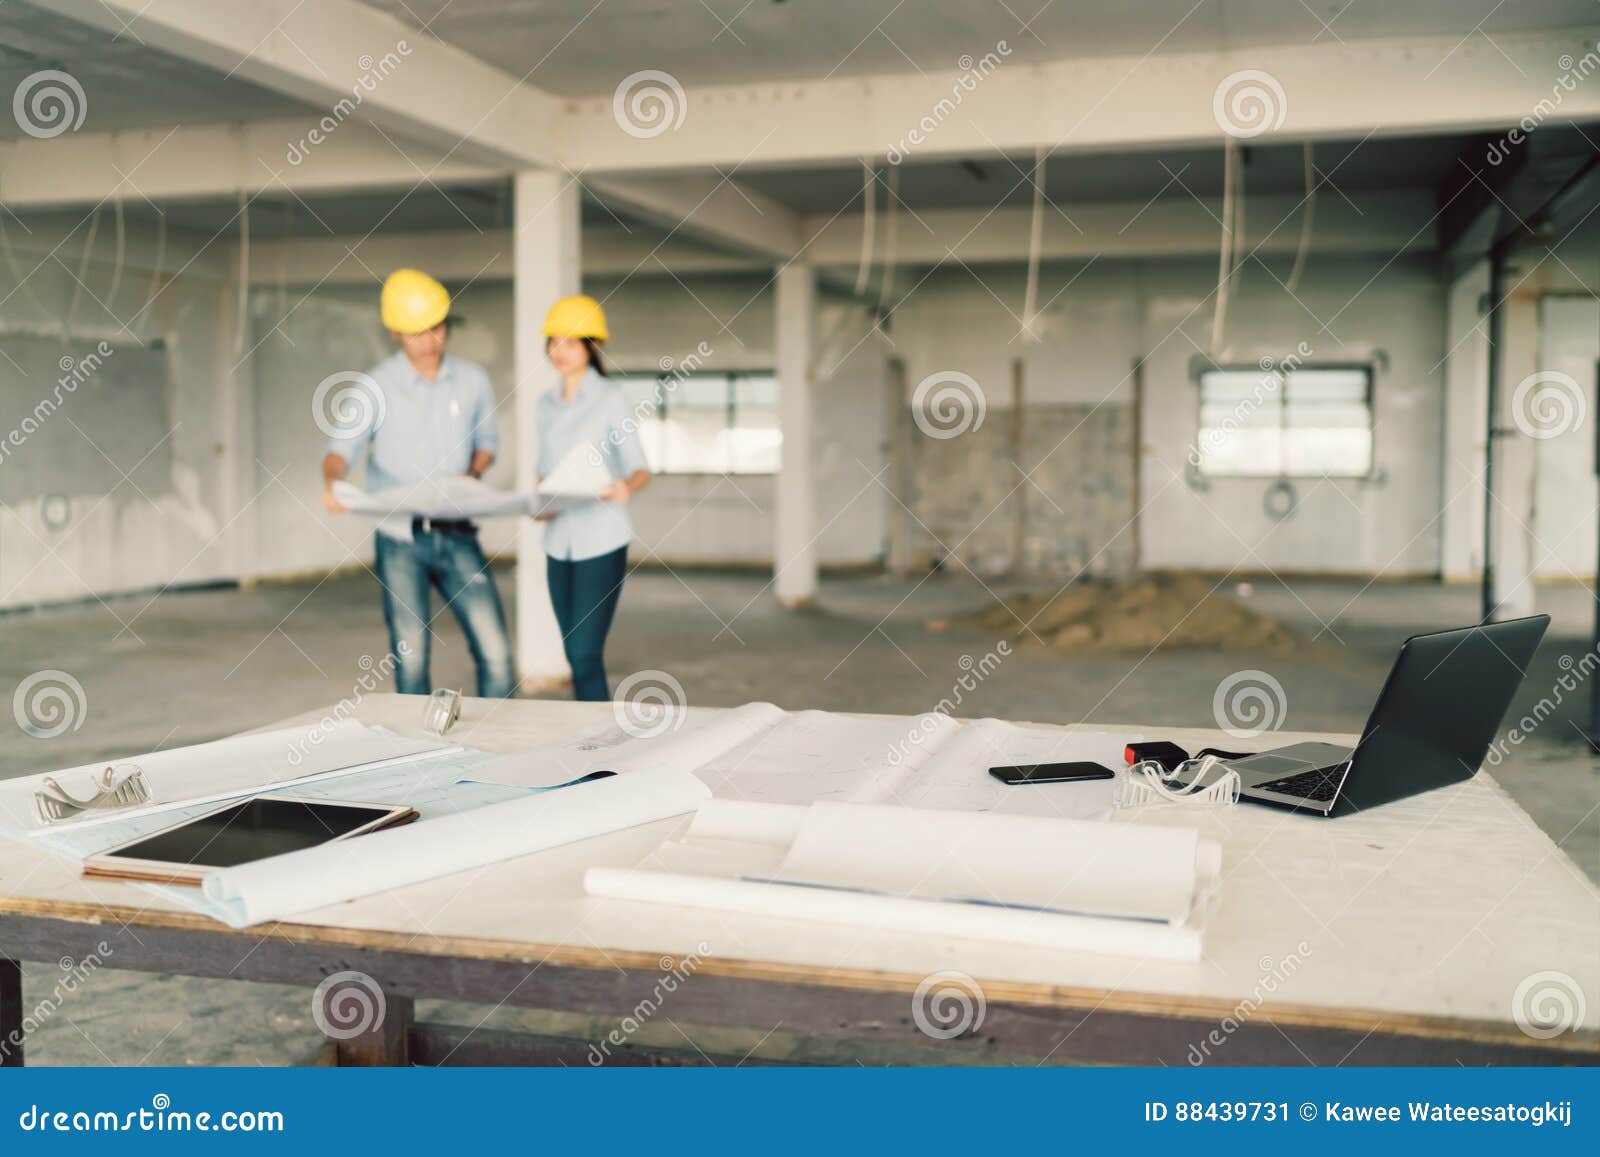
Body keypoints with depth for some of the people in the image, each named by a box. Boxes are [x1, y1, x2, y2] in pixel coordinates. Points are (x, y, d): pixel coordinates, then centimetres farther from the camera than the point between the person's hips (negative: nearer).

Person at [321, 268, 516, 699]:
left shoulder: (473, 381, 6)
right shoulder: (379, 385, -3)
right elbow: (343, 448, -8)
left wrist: (472, 475, -3)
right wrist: (332, 482, -30)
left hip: (458, 536, 2)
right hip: (400, 540, -2)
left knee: (496, 652, -5)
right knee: (411, 659, 1)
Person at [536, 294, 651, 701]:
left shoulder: (611, 398, -5)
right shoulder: (547, 403, 11)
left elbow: (640, 469, -6)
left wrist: (626, 488, -29)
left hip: (602, 541, -5)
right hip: (558, 541, 6)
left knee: (585, 655, -11)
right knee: (575, 655, 9)